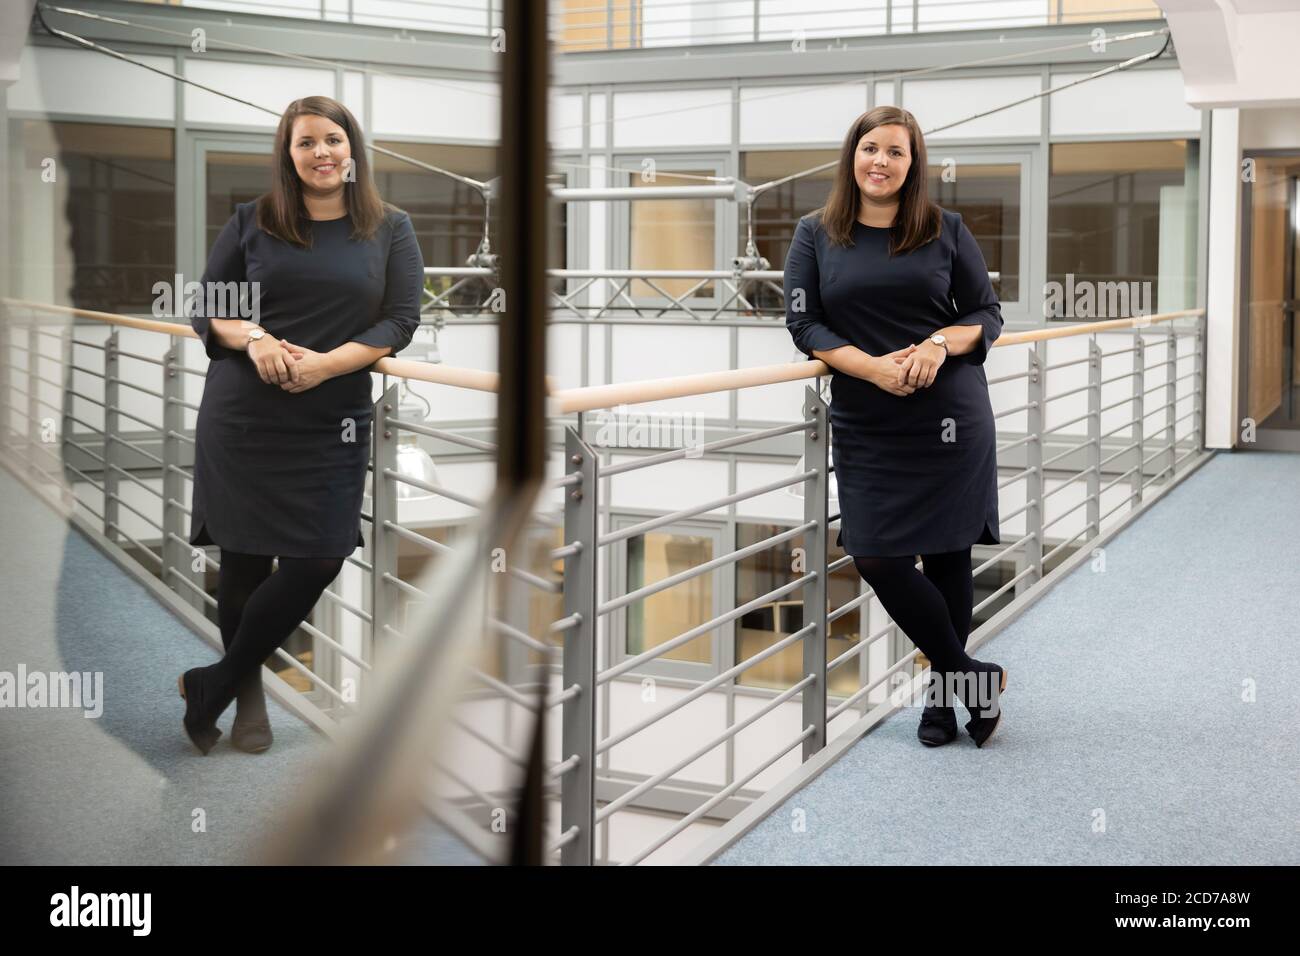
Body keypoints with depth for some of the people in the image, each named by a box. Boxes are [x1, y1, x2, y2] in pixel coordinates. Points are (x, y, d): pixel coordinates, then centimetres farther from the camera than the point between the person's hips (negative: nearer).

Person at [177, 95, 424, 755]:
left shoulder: (390, 230, 5)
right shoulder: (251, 223, 6)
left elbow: (402, 321, -1)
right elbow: (204, 309, 8)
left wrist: (324, 364, -15)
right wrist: (253, 339, -14)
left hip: (331, 425, 0)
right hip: (240, 417, 0)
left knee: (316, 562, -6)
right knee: (243, 559, 5)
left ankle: (212, 685, 12)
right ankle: (247, 694, 25)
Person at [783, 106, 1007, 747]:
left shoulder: (946, 230, 5)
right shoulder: (815, 235, 6)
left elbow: (987, 314, 7)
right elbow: (804, 323, -1)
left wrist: (941, 343, -15)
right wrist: (874, 367, -15)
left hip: (952, 417, -1)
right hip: (864, 425, 1)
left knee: (947, 553, 2)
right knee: (876, 557, -6)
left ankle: (944, 689, 19)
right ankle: (973, 676, 10)